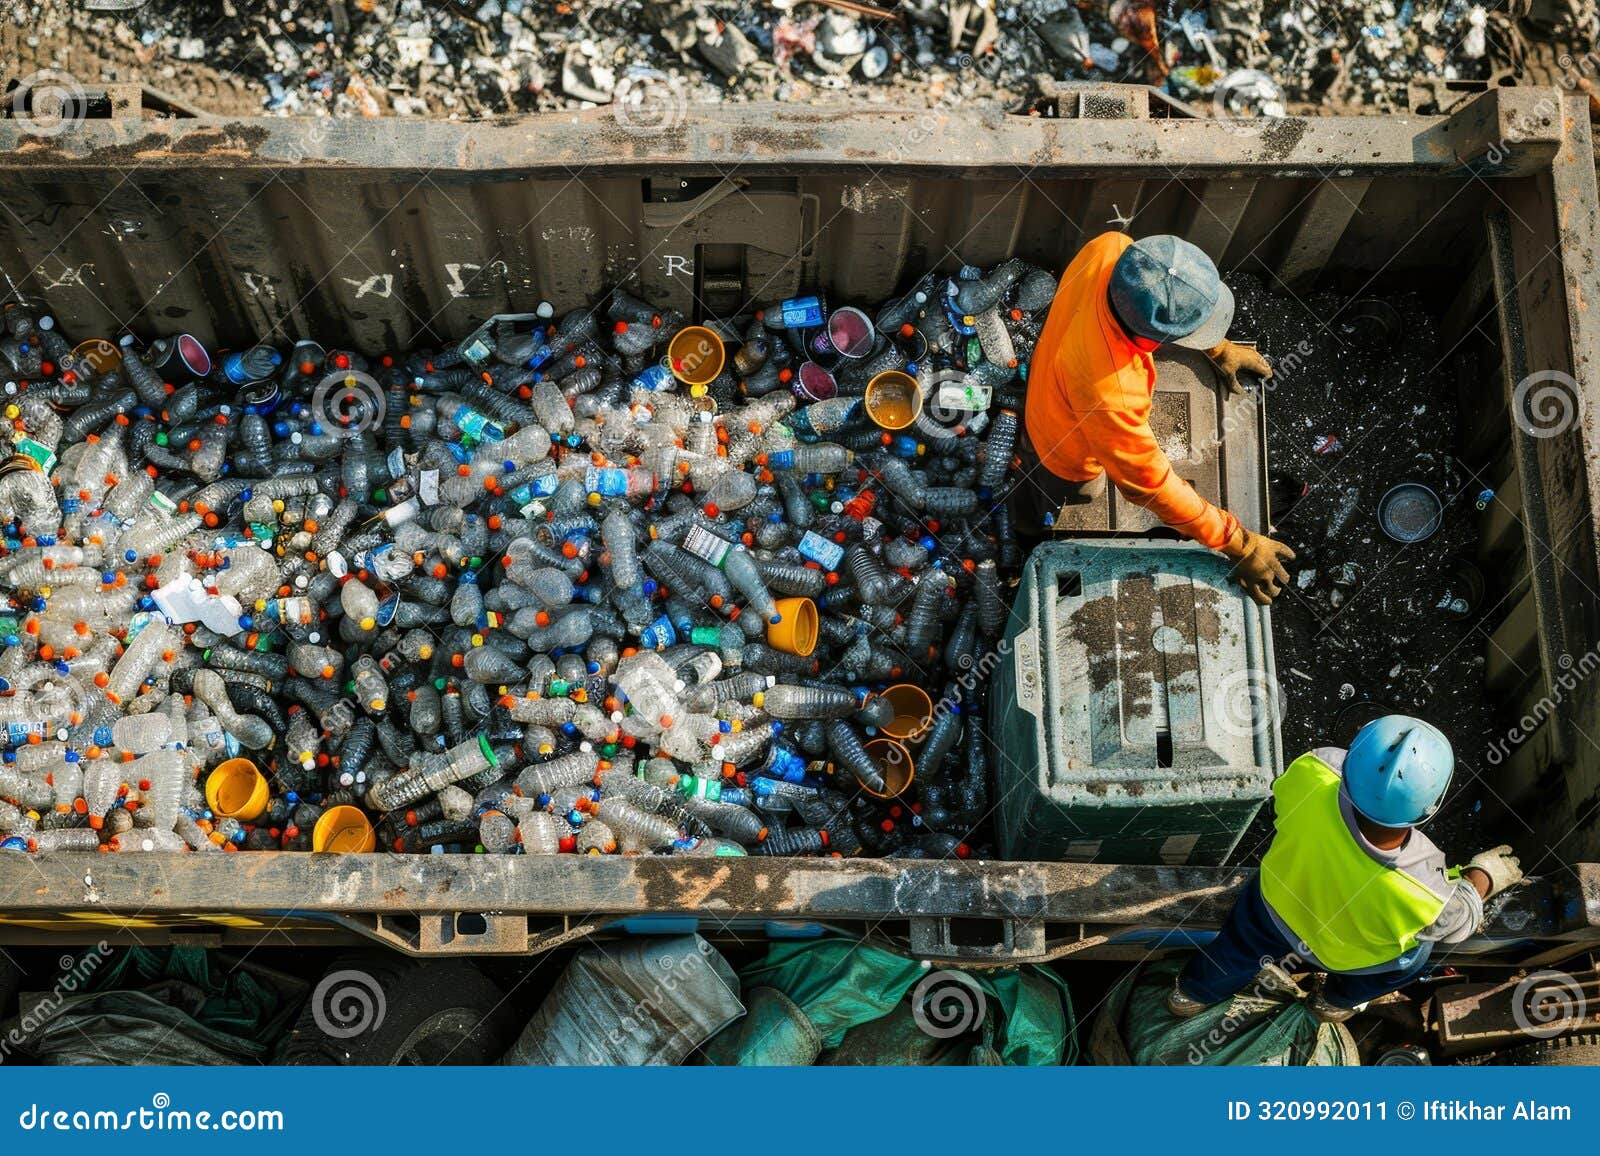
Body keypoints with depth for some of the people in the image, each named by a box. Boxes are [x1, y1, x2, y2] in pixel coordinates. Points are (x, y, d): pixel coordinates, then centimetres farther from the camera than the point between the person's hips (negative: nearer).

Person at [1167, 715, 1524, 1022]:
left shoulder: (1311, 773, -42)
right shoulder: (1424, 899, -44)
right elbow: (1457, 920, -17)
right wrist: (1484, 875, 3)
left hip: (1274, 904, 3)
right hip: (1343, 954, -2)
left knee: (1242, 944, 35)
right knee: (1413, 953, 31)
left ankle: (1192, 993, 63)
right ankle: (1337, 1001, 55)